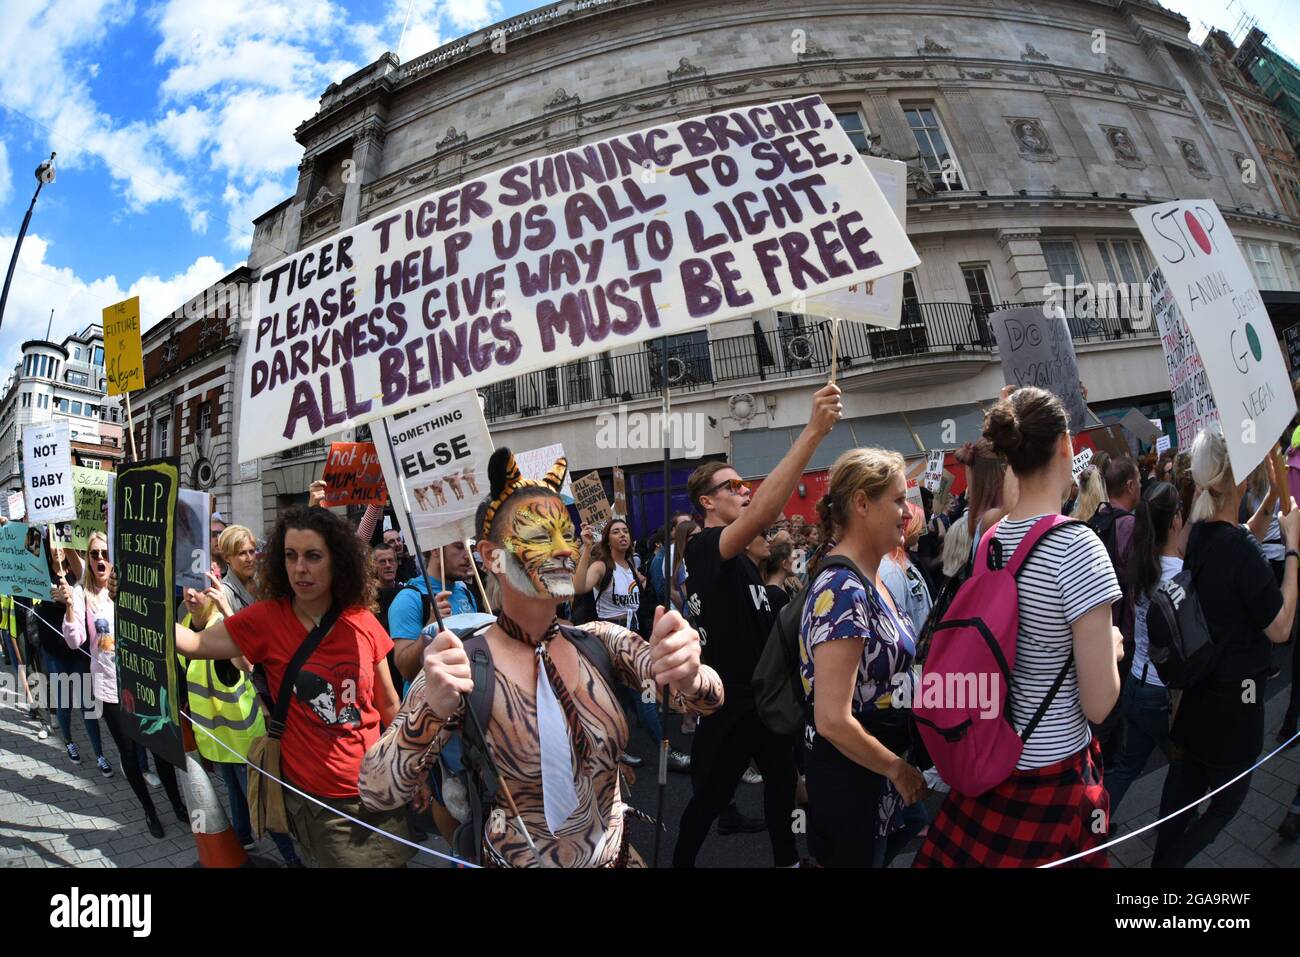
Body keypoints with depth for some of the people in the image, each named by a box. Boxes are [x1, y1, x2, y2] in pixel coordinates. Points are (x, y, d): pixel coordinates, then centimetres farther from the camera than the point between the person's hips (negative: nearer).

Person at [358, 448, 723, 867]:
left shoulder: (601, 642, -8)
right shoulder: (464, 667, -18)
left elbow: (707, 697, -20)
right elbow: (378, 792, -26)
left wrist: (687, 677, -42)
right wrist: (432, 711, -43)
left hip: (618, 856, 4)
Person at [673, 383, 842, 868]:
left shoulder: (732, 557, 12)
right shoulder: (704, 548, -20)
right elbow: (761, 513, -40)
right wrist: (813, 431, -44)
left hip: (761, 694, 10)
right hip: (730, 702, -10)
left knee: (782, 779, 22)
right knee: (709, 798, 5)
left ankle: (786, 859, 40)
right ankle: (681, 861, 23)